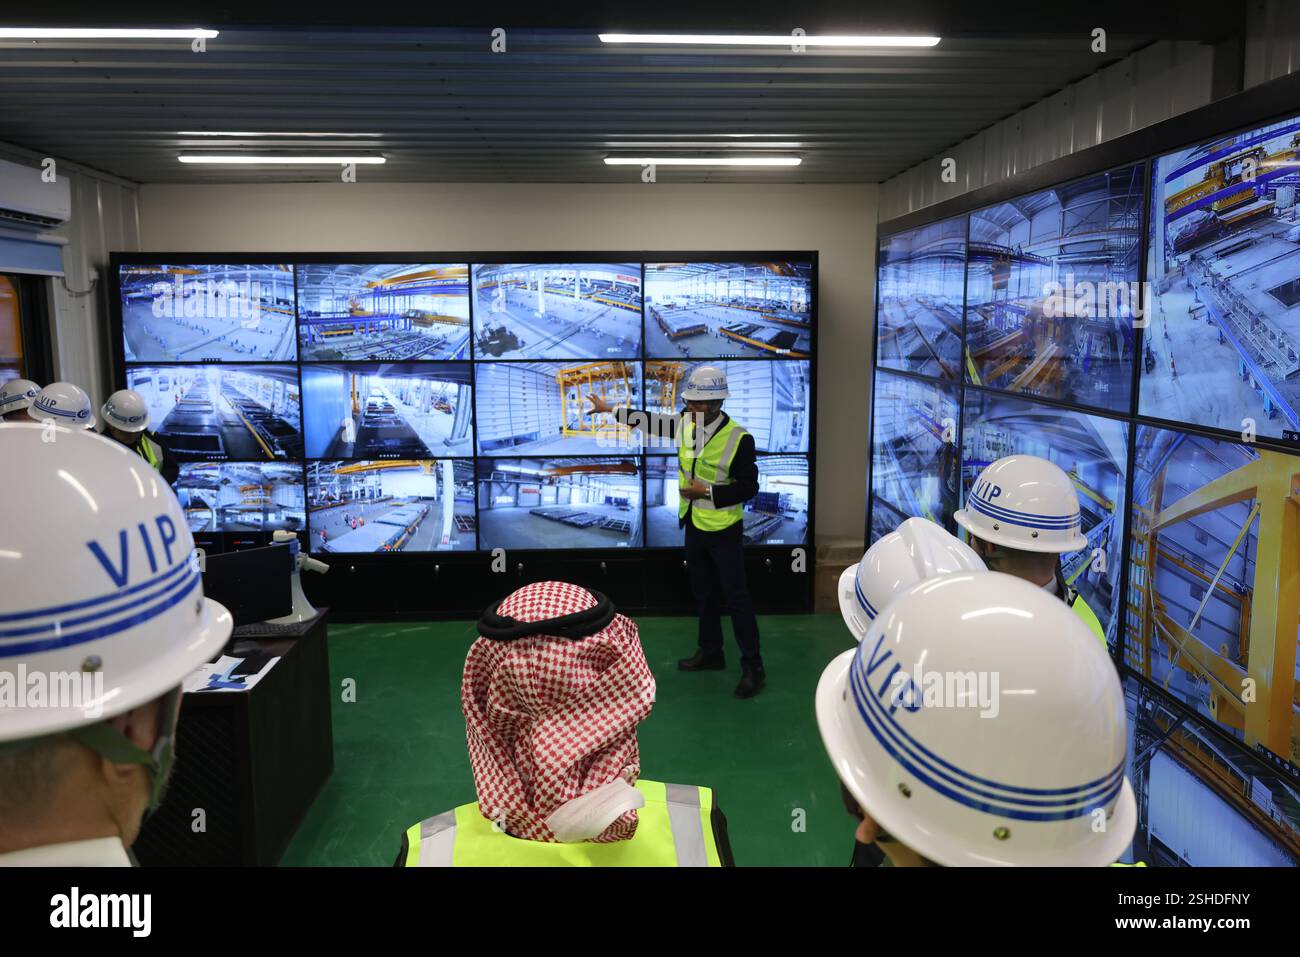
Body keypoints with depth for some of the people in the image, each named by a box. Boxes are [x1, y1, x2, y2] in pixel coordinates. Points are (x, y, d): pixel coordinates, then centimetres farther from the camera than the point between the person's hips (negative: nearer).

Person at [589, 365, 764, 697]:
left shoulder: (739, 439, -22)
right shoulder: (686, 423, -3)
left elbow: (749, 487, -18)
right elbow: (653, 421, 14)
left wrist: (707, 491, -23)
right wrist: (611, 409, 20)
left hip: (724, 531, -7)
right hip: (694, 526, 7)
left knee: (736, 597, -1)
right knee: (703, 592, 18)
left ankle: (753, 667, 10)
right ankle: (710, 652, 34)